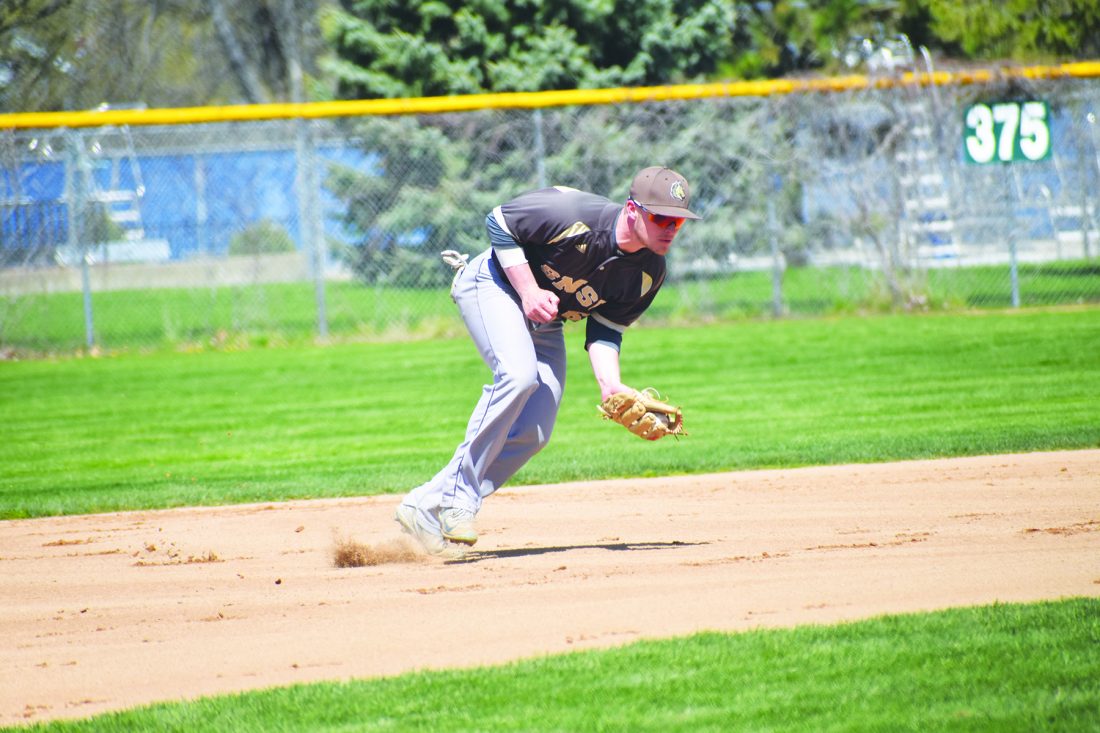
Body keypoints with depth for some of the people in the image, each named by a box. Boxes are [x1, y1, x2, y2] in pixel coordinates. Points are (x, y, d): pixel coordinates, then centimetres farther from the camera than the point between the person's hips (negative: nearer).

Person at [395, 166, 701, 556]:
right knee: (520, 374, -32)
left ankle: (428, 504, 2)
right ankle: (458, 496, -26)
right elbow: (498, 221, -20)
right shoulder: (577, 215, -31)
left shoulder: (649, 274, -12)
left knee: (533, 432, -5)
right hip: (495, 283, -7)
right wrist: (528, 290, -25)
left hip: (545, 323, 7)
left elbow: (604, 331, -6)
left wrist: (611, 386, -23)